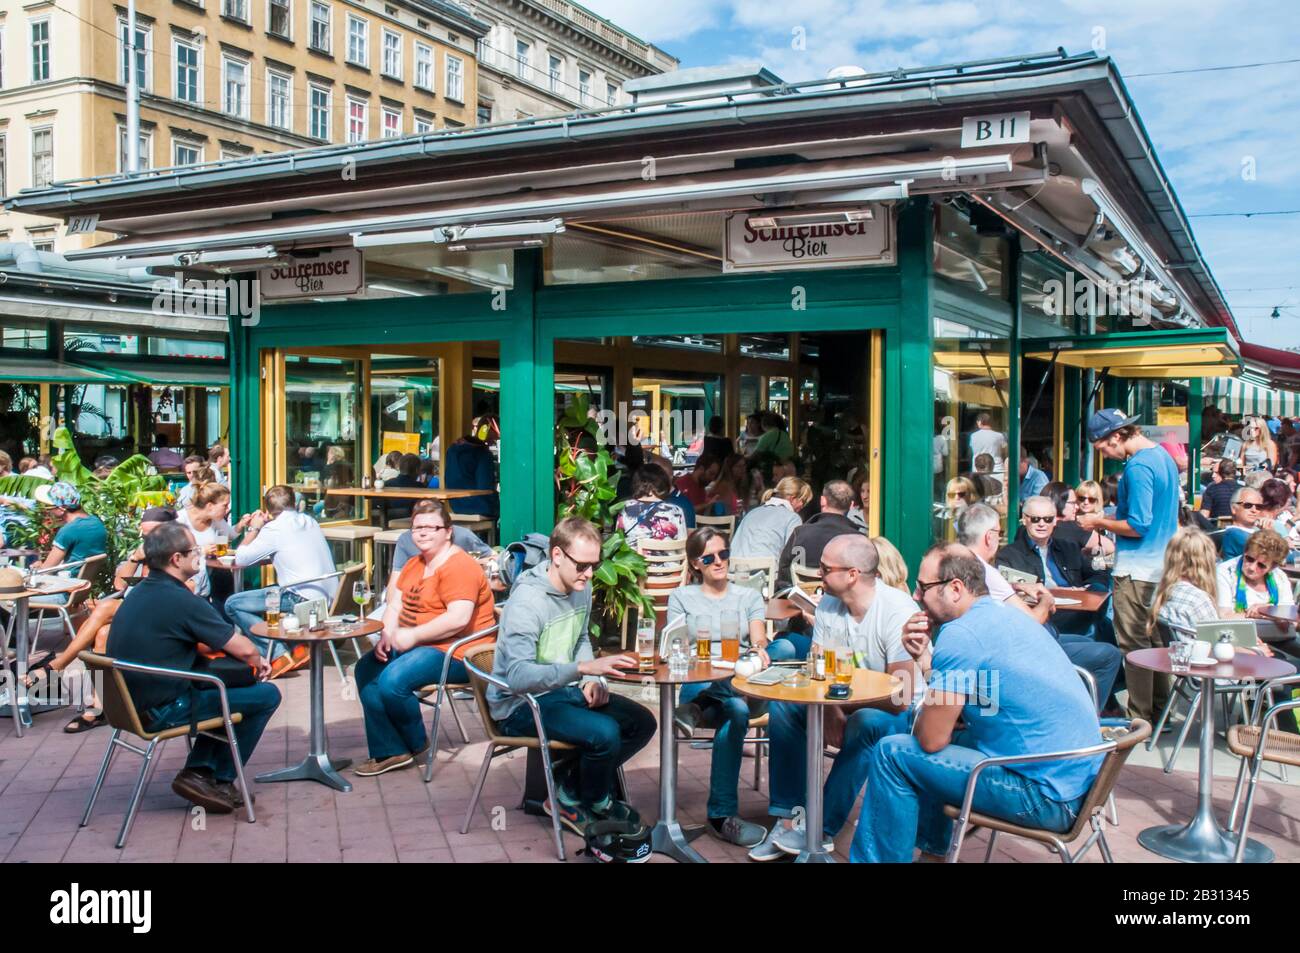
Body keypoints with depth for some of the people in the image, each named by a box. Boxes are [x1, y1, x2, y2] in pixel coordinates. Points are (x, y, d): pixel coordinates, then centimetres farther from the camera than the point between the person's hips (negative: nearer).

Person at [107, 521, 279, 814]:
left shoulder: (140, 593, 8)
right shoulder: (181, 601, -20)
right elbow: (244, 650, -16)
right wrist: (259, 661, 7)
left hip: (131, 702, 9)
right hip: (163, 711, -9)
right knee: (267, 695, -1)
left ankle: (198, 771, 17)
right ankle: (221, 781, 11)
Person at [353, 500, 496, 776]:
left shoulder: (458, 566, -17)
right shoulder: (414, 564, 15)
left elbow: (458, 619, -28)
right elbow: (395, 605, 12)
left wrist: (412, 636, -22)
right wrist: (386, 635, -8)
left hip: (455, 653, -10)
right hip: (413, 644, 10)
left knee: (392, 680, -25)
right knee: (366, 669, -1)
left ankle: (417, 744, 3)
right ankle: (389, 752, -1)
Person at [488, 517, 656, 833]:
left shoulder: (581, 588, 0)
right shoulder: (527, 601, -26)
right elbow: (519, 676, -35)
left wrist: (592, 681, 0)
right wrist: (584, 668, -43)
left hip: (565, 690, 9)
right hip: (521, 705, -8)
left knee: (642, 722, -1)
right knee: (604, 733, -28)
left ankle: (569, 786, 9)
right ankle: (597, 804, 4)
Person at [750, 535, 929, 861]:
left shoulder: (898, 611, -23)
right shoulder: (828, 605, -3)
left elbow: (900, 698, -24)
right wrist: (833, 711, -22)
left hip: (897, 712, -6)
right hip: (846, 703, 6)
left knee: (864, 723, -36)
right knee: (783, 707, -14)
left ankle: (821, 830, -24)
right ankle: (788, 820, -15)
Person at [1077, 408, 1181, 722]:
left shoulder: (1138, 467, -20)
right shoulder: (1163, 456, 11)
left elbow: (1138, 525, -23)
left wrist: (1099, 523, -8)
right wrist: (1110, 521, 17)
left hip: (1136, 569, -10)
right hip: (1161, 564, 10)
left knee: (1134, 644, -3)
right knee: (1154, 639, 17)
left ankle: (1140, 719, 3)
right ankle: (1159, 711, 26)